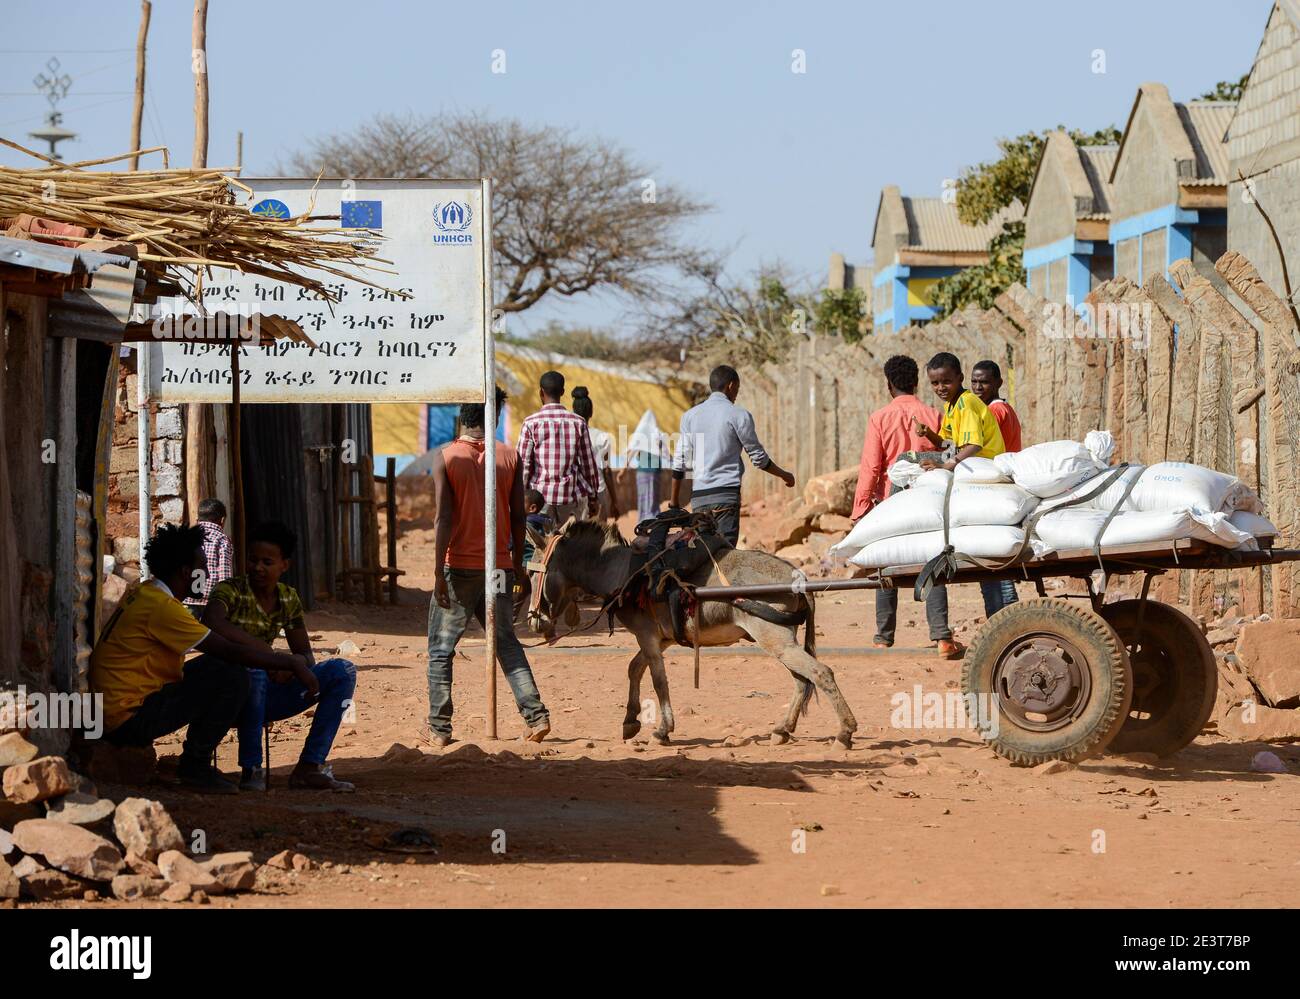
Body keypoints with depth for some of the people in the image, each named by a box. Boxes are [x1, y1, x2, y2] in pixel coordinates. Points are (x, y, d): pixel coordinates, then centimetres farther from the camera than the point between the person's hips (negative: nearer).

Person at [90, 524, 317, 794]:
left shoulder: (142, 594, 13)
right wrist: (292, 663, -9)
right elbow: (232, 652, -19)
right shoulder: (161, 606, -19)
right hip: (131, 719, -10)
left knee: (210, 666, 19)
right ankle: (195, 766, -3)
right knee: (232, 676, -15)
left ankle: (195, 762, 17)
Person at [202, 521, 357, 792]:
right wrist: (263, 648, -39)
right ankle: (251, 769, -28)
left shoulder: (288, 599, 7)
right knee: (253, 670, -40)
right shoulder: (230, 591, -12)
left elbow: (306, 655, 7)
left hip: (263, 698, 6)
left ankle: (309, 767, -12)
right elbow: (212, 623, -36)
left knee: (342, 672, -7)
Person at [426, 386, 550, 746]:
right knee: (507, 645, 15)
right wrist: (517, 566, 14)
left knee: (441, 649, 8)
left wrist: (439, 573, -11)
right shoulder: (510, 457, 1)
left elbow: (444, 518, -12)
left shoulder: (446, 457, -6)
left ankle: (439, 729, 6)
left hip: (458, 567, -3)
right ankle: (536, 716, 3)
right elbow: (517, 518, 3)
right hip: (498, 566, 3)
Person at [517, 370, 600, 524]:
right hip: (572, 494, 1)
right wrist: (592, 498, 14)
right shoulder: (578, 423, 2)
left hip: (541, 494, -1)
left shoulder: (531, 423, -3)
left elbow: (524, 464, -3)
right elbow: (588, 462, 5)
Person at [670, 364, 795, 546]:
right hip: (726, 493, -4)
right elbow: (758, 457, 4)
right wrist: (784, 475, 20)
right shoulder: (739, 415, -2)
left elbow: (679, 462, 10)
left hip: (699, 496, 4)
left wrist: (674, 499, 17)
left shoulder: (690, 415, 10)